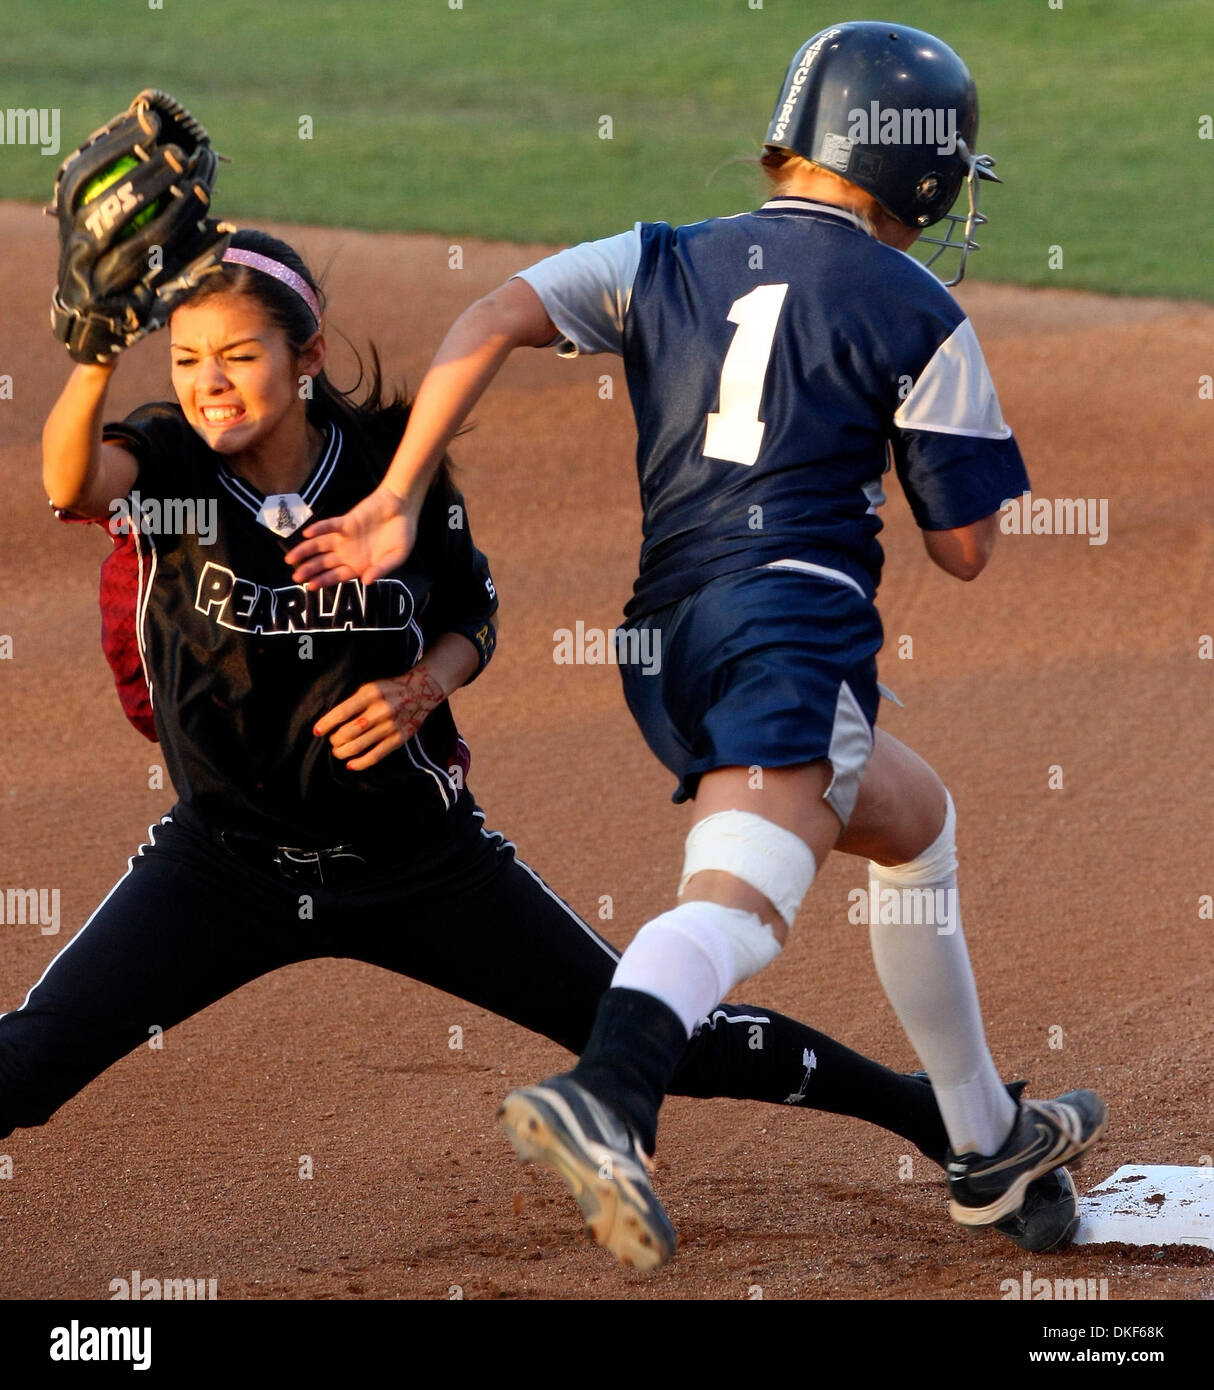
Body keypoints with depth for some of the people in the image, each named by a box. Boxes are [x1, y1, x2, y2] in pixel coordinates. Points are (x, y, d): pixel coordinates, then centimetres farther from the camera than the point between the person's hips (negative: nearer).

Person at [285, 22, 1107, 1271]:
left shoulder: (663, 264, 17)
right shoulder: (920, 319, 5)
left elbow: (491, 320, 0)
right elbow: (964, 548, 7)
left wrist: (396, 500, -3)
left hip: (660, 649, 7)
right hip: (792, 616, -7)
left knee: (917, 824, 29)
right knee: (741, 890, -29)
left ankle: (987, 1145, 37)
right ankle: (609, 1095, -59)